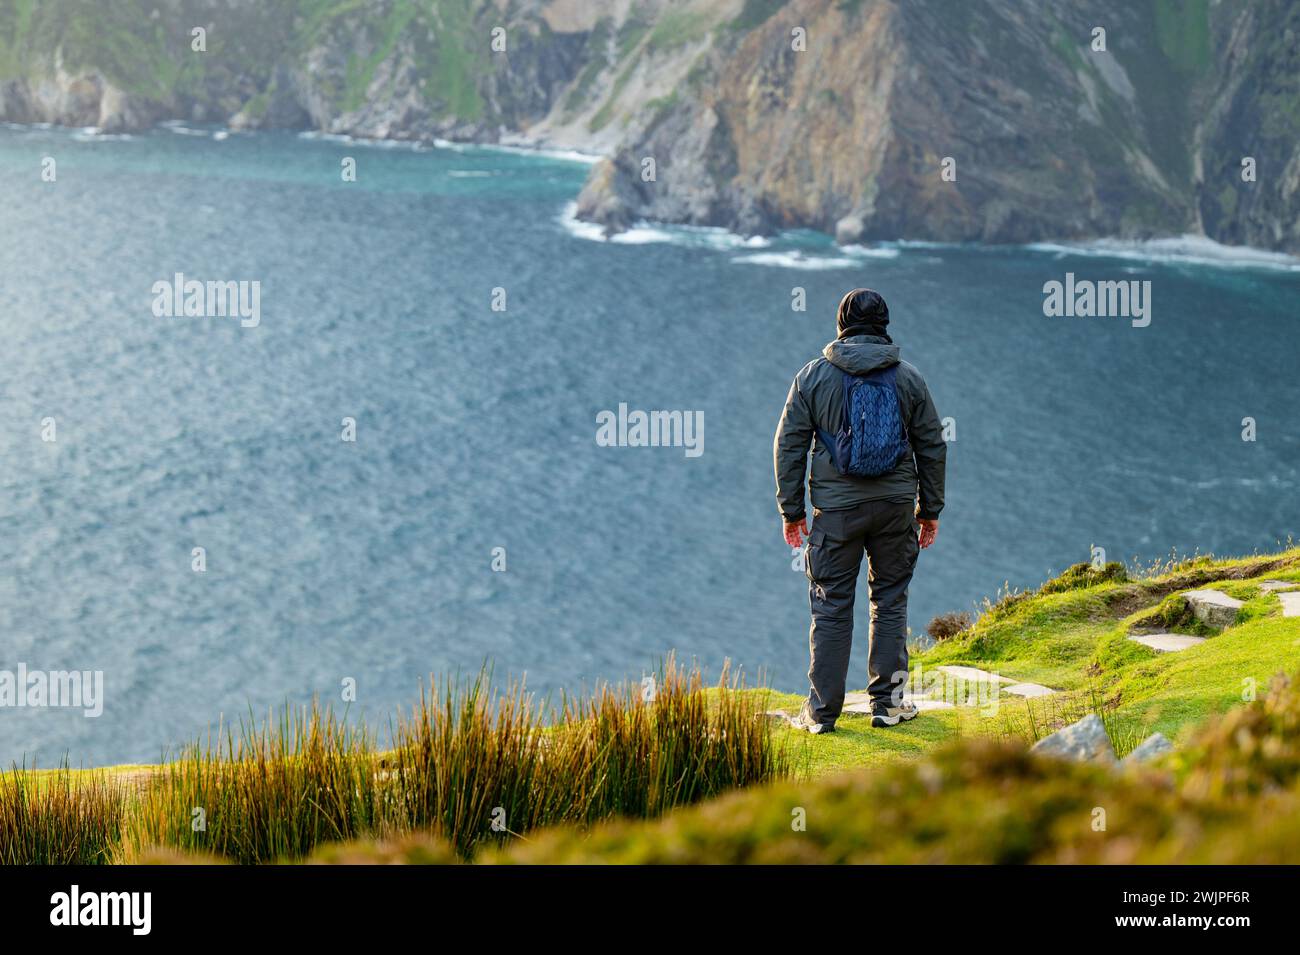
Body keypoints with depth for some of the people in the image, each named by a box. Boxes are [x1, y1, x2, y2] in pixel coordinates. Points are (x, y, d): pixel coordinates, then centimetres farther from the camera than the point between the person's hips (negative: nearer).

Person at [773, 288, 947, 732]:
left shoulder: (812, 376, 0)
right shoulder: (909, 379, 3)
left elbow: (789, 445, 1)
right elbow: (933, 447, 7)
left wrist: (791, 511, 7)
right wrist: (930, 510, 15)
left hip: (836, 507, -1)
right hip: (896, 505, 1)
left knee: (831, 607, 3)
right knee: (890, 600, 11)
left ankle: (822, 710, 5)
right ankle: (888, 703, 13)